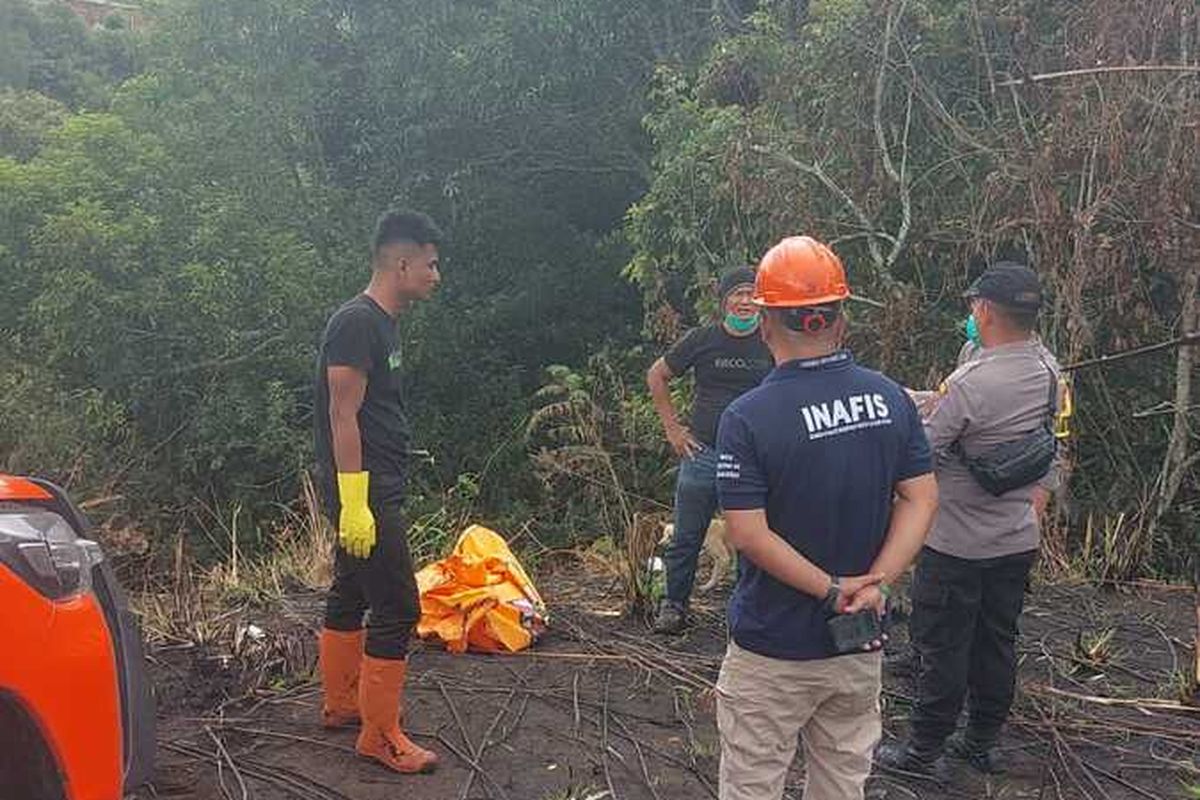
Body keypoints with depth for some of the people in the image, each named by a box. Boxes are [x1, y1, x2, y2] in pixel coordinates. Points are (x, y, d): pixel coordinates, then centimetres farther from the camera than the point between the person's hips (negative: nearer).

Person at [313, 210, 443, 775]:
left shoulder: (380, 323, 13)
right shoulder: (356, 323, -17)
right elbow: (343, 416, -20)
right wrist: (354, 503, -23)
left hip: (376, 489, 10)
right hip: (363, 492, -10)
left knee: (351, 597, 18)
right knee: (397, 608, -7)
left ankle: (340, 704, 32)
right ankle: (380, 735, 2)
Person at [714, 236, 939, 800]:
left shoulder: (748, 416, -18)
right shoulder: (890, 398, -4)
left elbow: (747, 534, -21)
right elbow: (922, 499, -4)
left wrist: (832, 589, -14)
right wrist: (876, 581, -12)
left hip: (773, 652, -4)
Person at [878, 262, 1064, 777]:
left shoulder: (971, 383, -26)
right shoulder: (1048, 369, -1)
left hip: (957, 545, -7)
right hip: (1019, 541, 7)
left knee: (942, 647, 5)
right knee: (997, 643, 17)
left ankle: (925, 750, 17)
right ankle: (982, 744, 31)